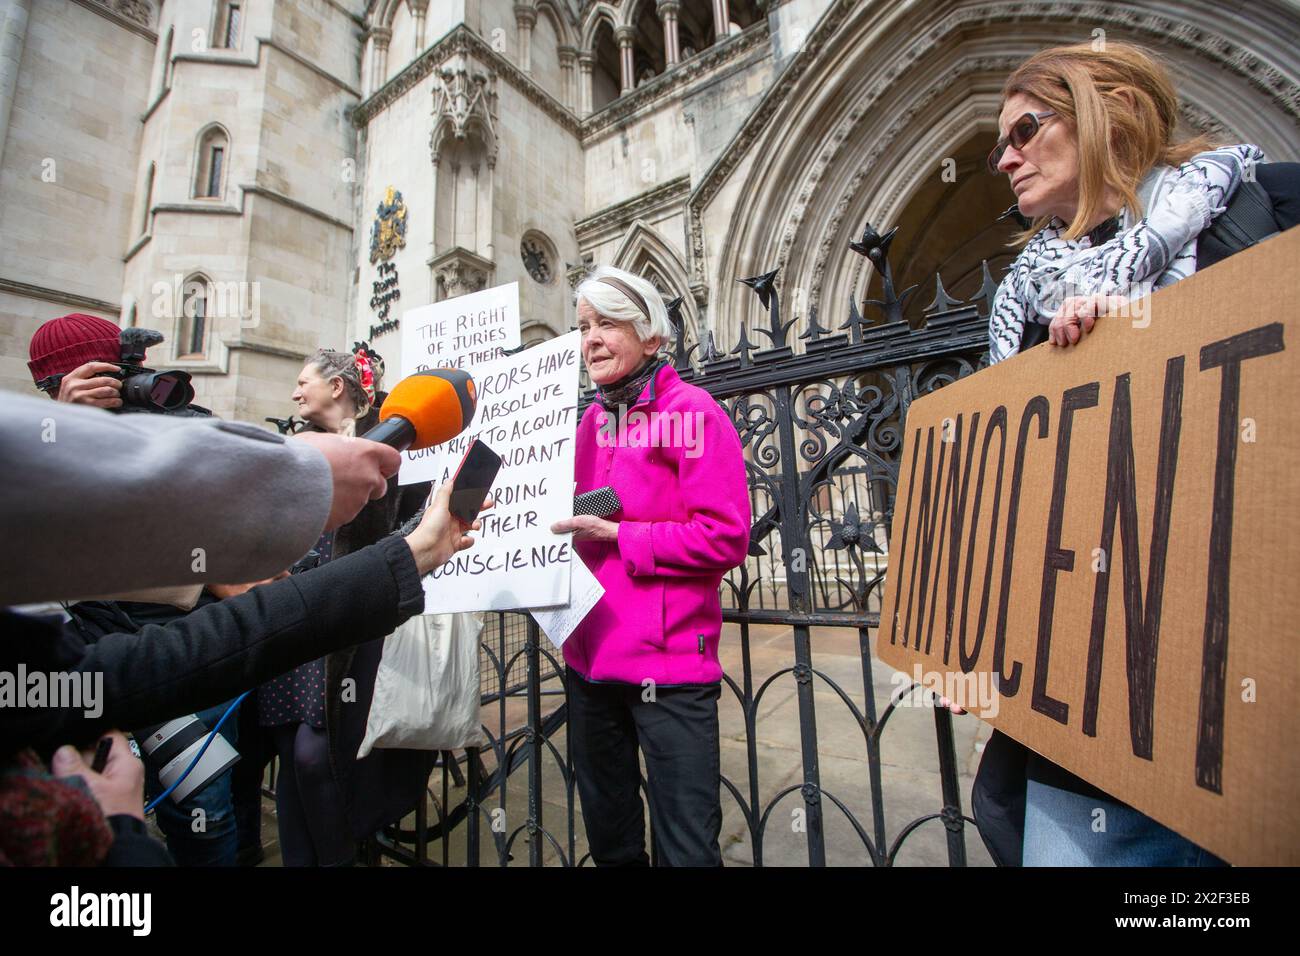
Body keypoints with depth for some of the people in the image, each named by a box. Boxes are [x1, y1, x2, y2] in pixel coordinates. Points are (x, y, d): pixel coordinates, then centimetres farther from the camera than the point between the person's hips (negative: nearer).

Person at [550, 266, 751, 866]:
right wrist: (565, 525, -1)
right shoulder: (591, 421, 10)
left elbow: (726, 539, -16)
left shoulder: (693, 411, -10)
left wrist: (615, 536, -17)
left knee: (686, 846, 7)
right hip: (590, 656, 7)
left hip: (669, 665, -6)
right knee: (609, 837, 23)